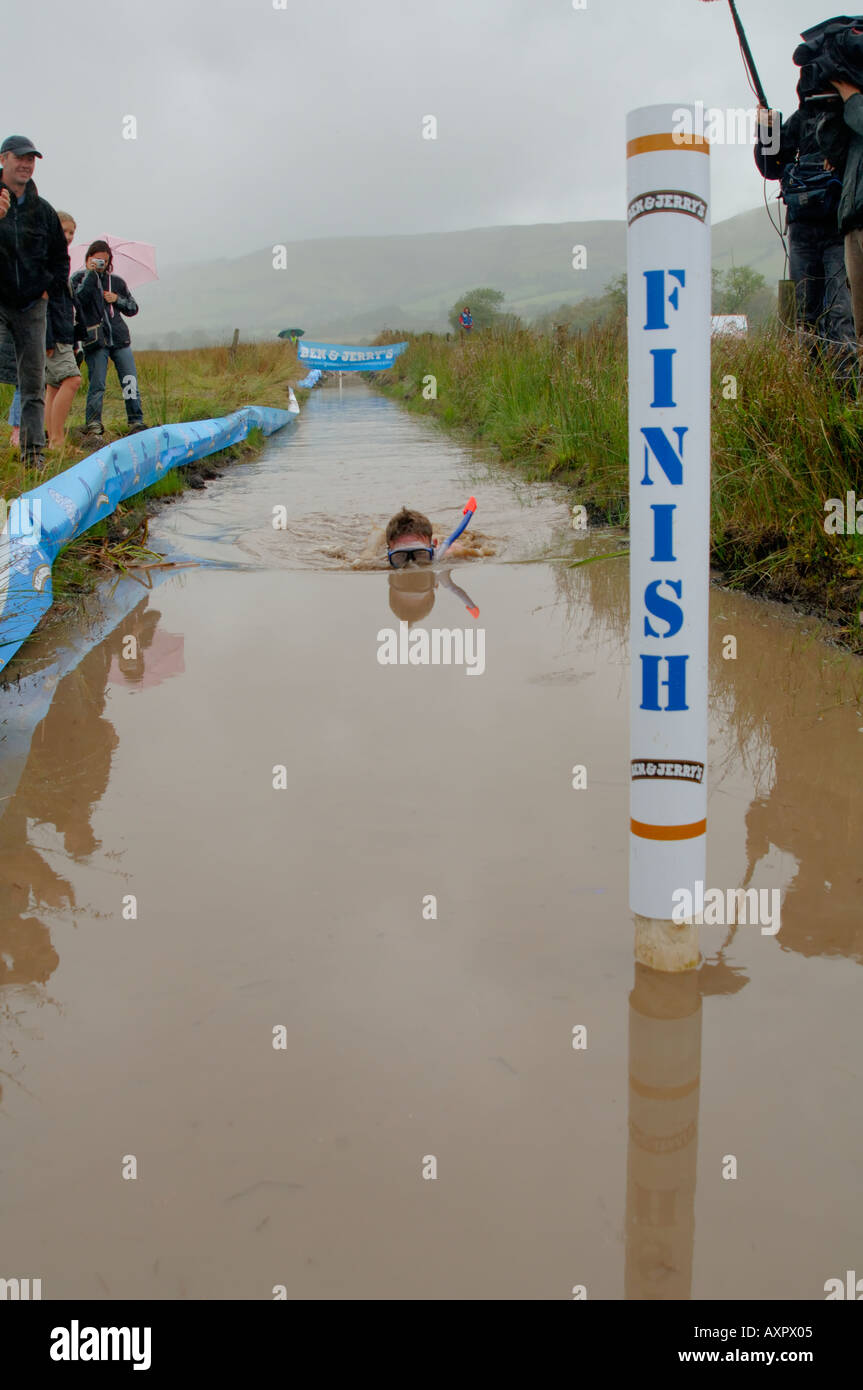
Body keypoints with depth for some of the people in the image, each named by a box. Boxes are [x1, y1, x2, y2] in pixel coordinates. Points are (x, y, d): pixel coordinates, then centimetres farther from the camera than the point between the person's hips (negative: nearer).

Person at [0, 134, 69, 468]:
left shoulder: (42, 209, 11)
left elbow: (61, 256, 21)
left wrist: (50, 287, 8)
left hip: (31, 305, 4)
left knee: (34, 382, 3)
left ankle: (33, 450, 7)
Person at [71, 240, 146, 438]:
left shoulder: (117, 281, 18)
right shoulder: (79, 278, 8)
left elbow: (133, 309, 21)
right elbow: (80, 299, -12)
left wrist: (118, 300, 2)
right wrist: (91, 273, -10)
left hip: (120, 340, 3)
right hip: (96, 340, -3)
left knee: (130, 382, -4)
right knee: (97, 385, -7)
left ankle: (136, 422, 0)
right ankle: (93, 425, -3)